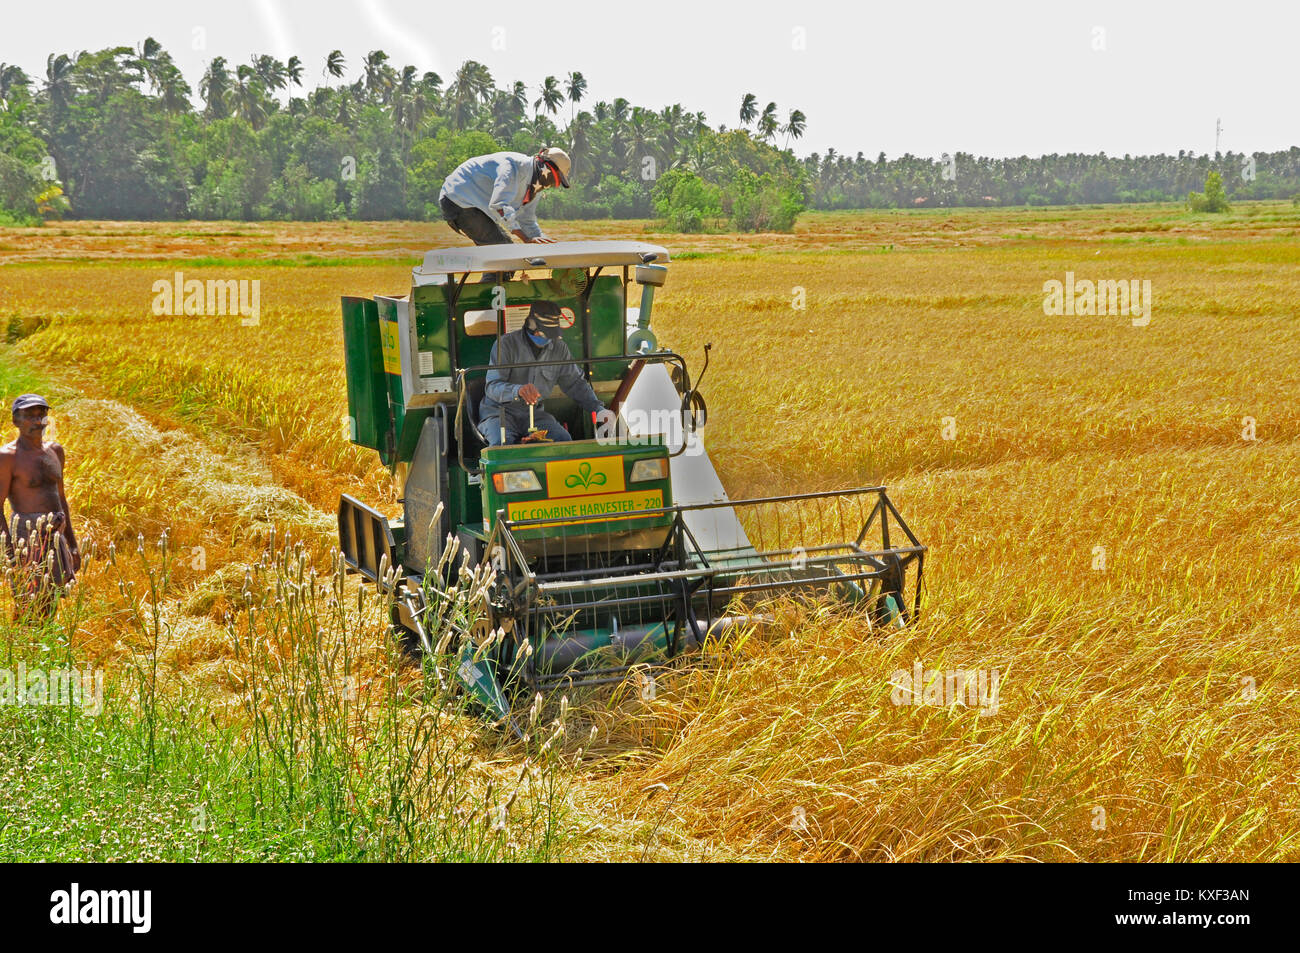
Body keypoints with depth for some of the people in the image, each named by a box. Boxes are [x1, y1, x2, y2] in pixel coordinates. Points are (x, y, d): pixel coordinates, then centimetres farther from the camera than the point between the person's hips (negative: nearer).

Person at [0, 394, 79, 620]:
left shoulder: (55, 451, 14)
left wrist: (72, 544, 21)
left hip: (56, 537, 7)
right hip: (27, 535, -7)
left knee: (48, 608, 10)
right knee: (29, 610, -9)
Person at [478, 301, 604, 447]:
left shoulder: (559, 348, 5)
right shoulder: (506, 344, -12)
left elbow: (576, 383, 13)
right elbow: (492, 386, -21)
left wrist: (598, 409, -3)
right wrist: (517, 391, -43)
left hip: (533, 413, 5)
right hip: (499, 410, -4)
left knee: (564, 440, -19)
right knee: (501, 443, -34)